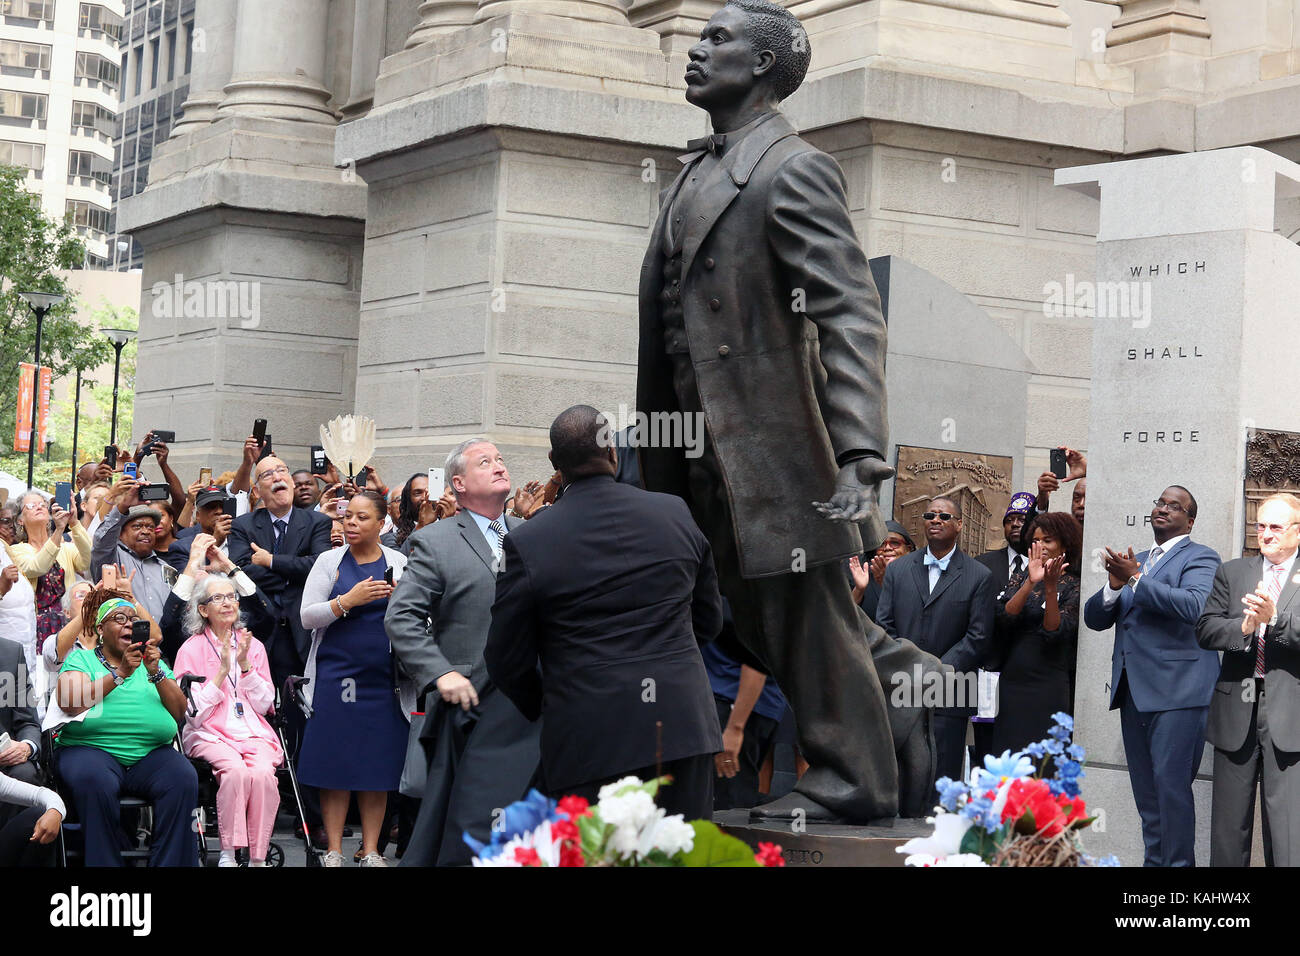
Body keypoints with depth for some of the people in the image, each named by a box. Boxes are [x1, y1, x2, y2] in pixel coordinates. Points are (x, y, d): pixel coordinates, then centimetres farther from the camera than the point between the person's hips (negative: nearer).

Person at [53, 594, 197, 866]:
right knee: (96, 782, -37)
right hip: (91, 747, -3)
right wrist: (120, 674, -10)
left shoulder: (153, 662, 22)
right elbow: (68, 703, -6)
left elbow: (180, 713, 10)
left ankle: (172, 864, -21)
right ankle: (104, 863, -25)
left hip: (151, 751, 3)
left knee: (183, 778, -29)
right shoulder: (81, 658, 13)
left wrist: (156, 673, -4)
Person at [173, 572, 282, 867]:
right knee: (236, 771, -35)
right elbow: (194, 714, -2)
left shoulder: (253, 646, 15)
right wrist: (222, 670, -9)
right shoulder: (191, 650, 5)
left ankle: (258, 857, -25)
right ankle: (228, 854, -27)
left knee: (262, 772, -31)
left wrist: (245, 664, -4)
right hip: (210, 735, -3)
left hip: (254, 733, 3)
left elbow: (264, 705, 9)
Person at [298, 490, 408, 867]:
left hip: (383, 676, 1)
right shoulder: (330, 561, 5)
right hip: (337, 672, -1)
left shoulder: (398, 563, 8)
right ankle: (334, 850, 5)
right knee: (336, 762, -1)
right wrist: (348, 601, -16)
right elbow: (307, 616, -3)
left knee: (378, 762, 2)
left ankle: (371, 849, 10)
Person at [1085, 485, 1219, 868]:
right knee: (1146, 790, 11)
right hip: (1132, 690, 7)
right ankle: (1154, 861, 18)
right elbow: (1093, 617, 14)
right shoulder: (1135, 561, 20)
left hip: (1176, 690, -7)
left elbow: (1194, 606, -20)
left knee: (1171, 783, -11)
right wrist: (1115, 586, -6)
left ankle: (1178, 862, -4)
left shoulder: (1200, 558, 0)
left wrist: (1134, 579, -19)